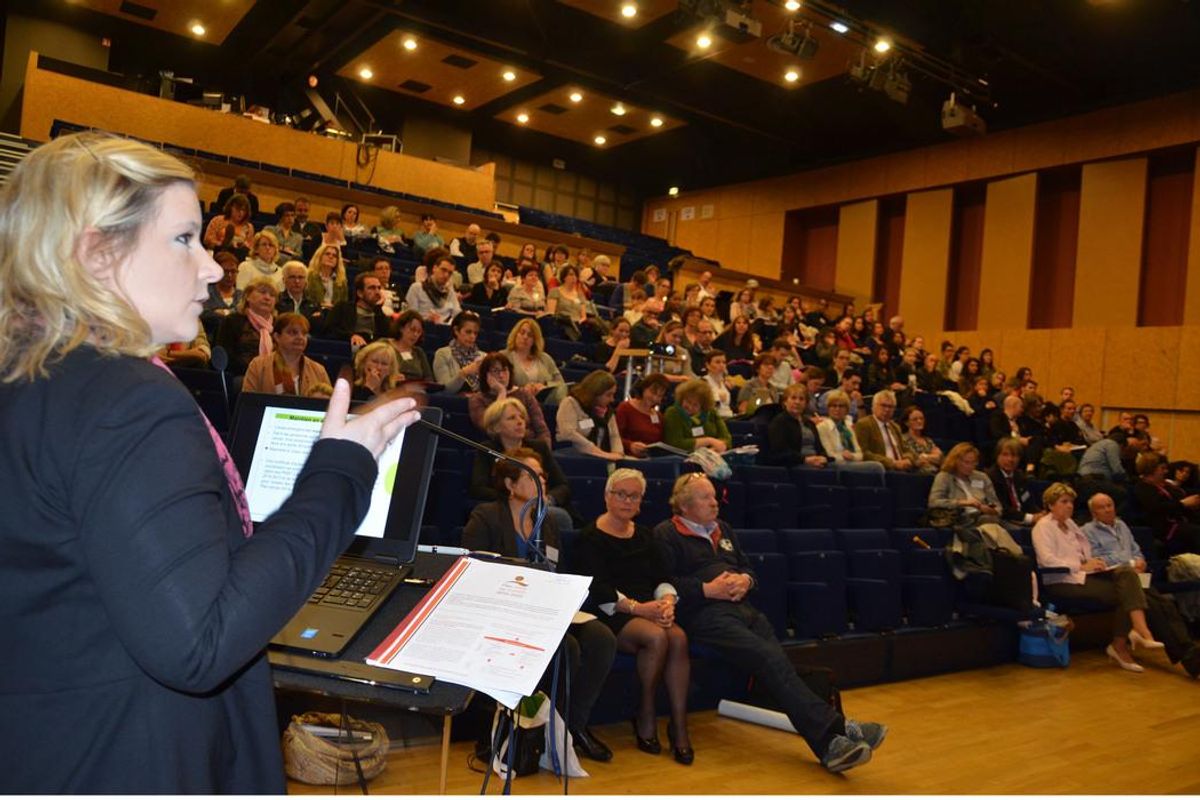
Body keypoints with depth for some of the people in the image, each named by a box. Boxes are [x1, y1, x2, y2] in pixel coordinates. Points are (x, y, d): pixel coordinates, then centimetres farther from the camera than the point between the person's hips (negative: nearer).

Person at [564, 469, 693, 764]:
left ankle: (679, 725, -21)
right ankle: (645, 717, -12)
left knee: (679, 637, -26)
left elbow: (662, 578, 15)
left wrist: (667, 601, -8)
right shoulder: (591, 537, 1)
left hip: (648, 610, 5)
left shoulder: (645, 535, 21)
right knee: (657, 637, -32)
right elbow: (597, 590, -10)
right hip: (608, 617, -5)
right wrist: (637, 607, -21)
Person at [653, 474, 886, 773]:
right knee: (771, 658, -27)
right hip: (705, 613, -6)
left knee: (778, 662, -21)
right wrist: (706, 589, -12)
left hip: (742, 607, 6)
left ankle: (829, 743, -33)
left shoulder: (722, 529, 29)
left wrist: (746, 580, 7)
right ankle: (833, 730, -32)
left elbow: (748, 568, 32)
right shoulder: (666, 535, 6)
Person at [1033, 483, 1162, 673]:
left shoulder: (1070, 523, 23)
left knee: (1126, 573, -20)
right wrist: (1082, 566, -20)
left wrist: (1092, 562, 0)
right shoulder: (1043, 527, -4)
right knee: (1122, 593, -20)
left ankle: (1142, 631, -31)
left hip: (1081, 574, 7)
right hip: (1061, 581, -7)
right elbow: (1047, 559, -17)